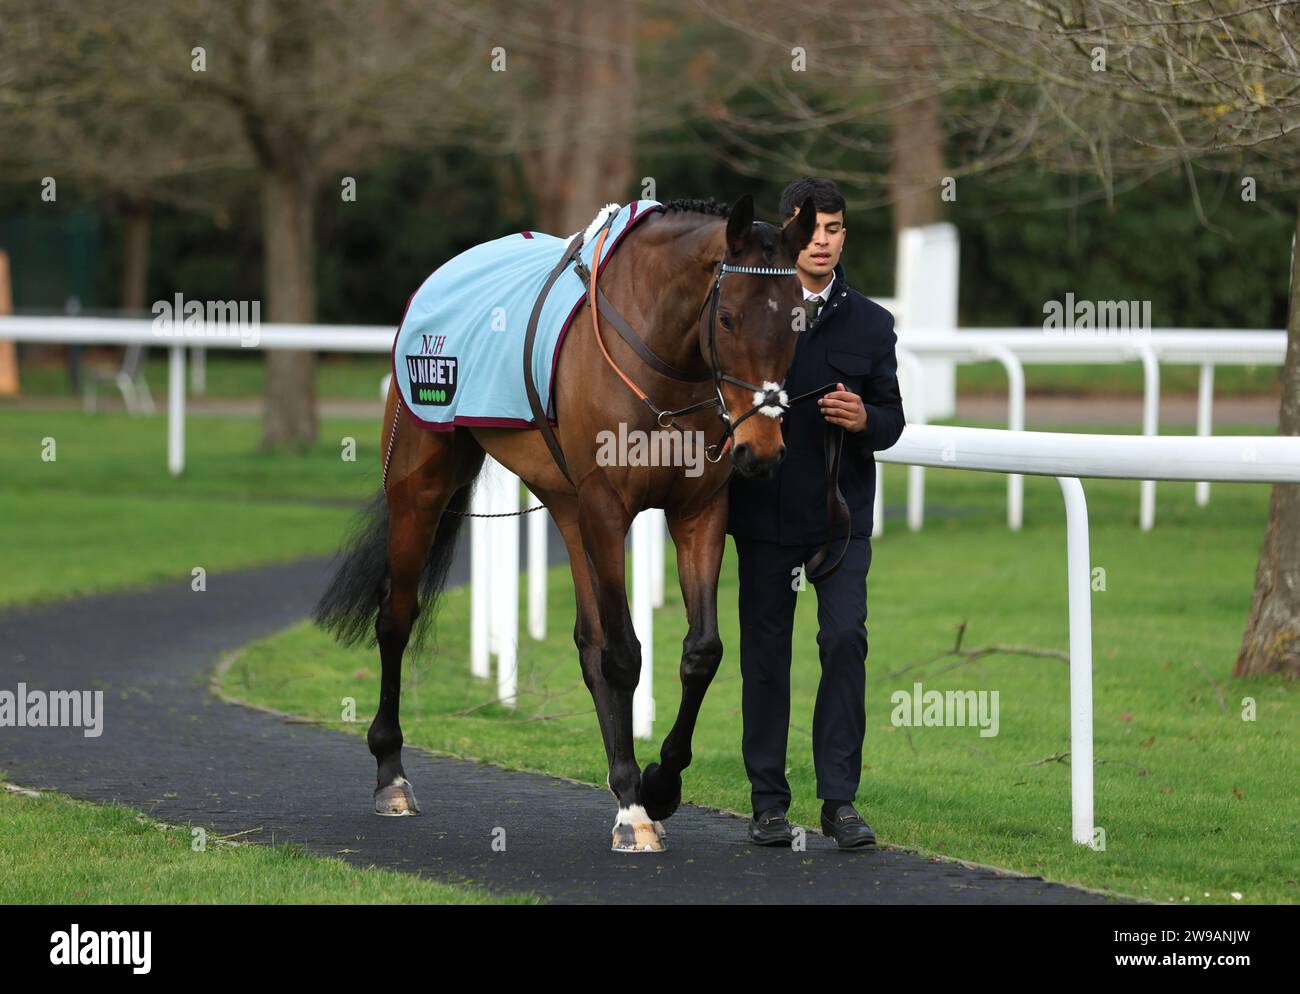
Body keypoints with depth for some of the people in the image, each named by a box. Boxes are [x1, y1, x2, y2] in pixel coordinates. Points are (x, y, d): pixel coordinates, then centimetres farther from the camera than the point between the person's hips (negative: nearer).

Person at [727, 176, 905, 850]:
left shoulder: (870, 323, 6)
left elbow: (893, 419, 7)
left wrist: (865, 420, -14)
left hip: (841, 512, 0)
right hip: (763, 509, 0)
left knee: (845, 639, -13)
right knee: (765, 654, 5)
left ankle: (839, 799, -9)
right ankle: (768, 801, 15)